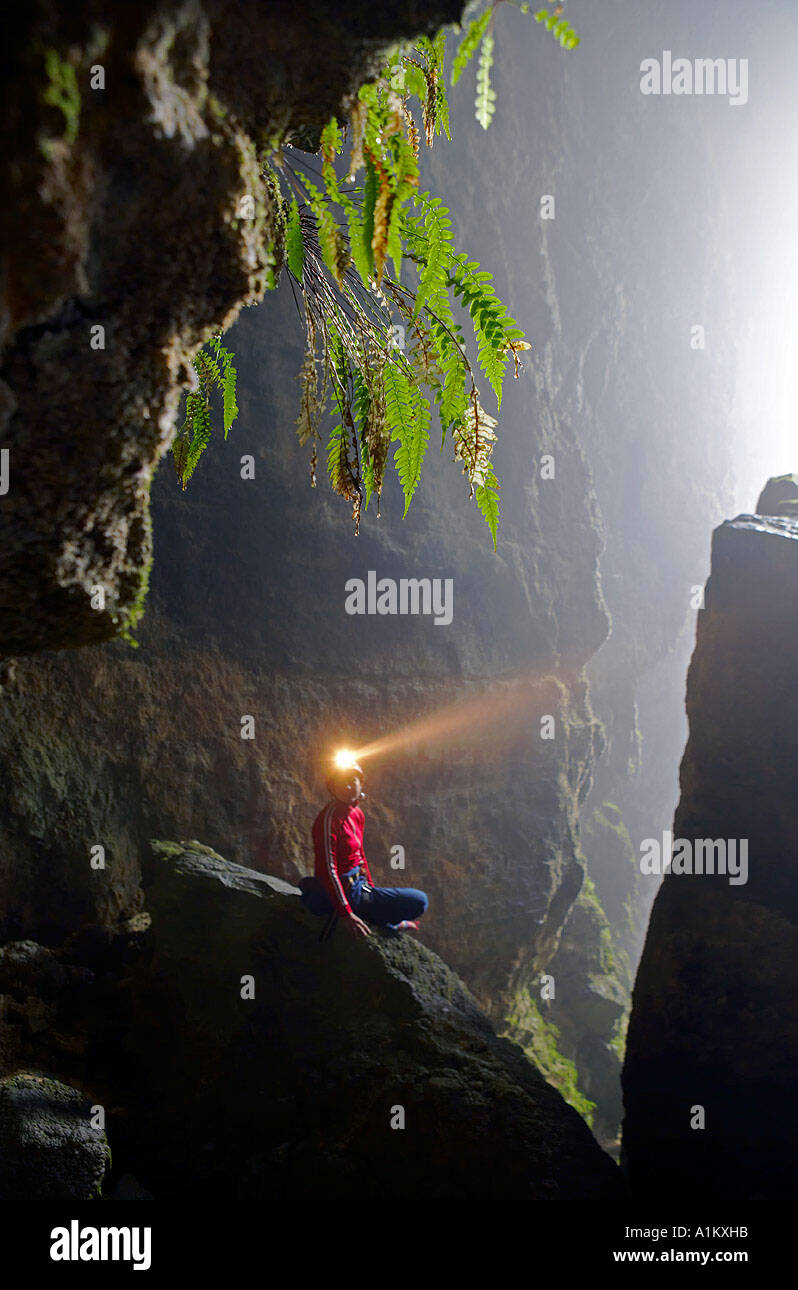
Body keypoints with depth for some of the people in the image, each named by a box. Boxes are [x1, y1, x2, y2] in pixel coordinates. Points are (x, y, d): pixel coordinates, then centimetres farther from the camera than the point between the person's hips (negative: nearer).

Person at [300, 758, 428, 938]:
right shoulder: (329, 819, -21)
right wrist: (346, 914, -29)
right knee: (419, 901, -8)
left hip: (358, 886, 10)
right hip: (347, 894, -10)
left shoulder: (357, 814, 6)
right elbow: (327, 869, -26)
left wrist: (372, 890, 20)